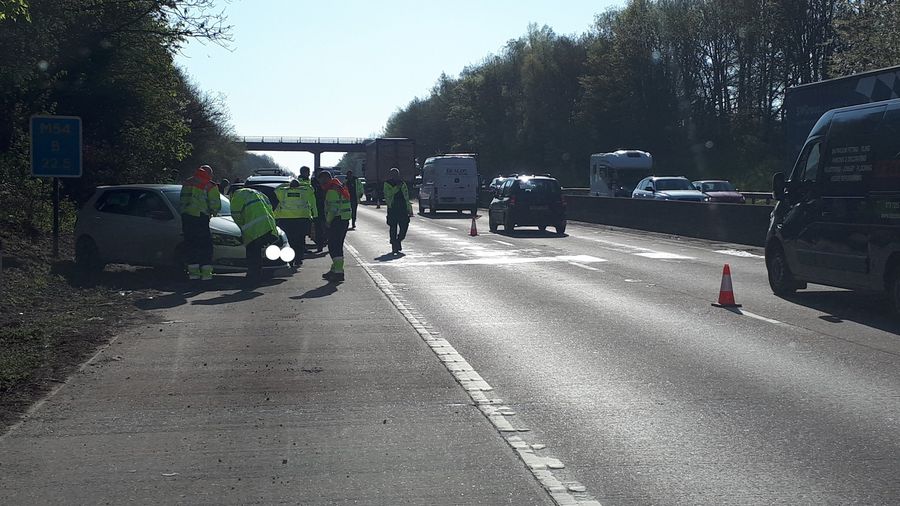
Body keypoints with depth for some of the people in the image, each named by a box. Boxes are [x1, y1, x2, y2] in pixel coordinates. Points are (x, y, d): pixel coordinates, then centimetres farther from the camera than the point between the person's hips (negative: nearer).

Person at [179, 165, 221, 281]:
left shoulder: (187, 183, 17)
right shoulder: (210, 186, -2)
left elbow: (182, 200, 19)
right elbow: (216, 204, -5)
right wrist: (213, 212, 14)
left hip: (186, 216, 5)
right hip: (201, 218, -5)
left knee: (190, 244, 10)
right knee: (205, 245, 1)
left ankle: (193, 271, 10)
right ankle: (206, 272, -2)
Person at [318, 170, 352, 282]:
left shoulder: (332, 190, -15)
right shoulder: (339, 187, 19)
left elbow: (333, 208, -22)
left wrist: (328, 221, -11)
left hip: (337, 221, -11)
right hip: (345, 220, 11)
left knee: (333, 246, -9)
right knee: (337, 246, 17)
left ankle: (338, 272, -12)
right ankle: (335, 269, 25)